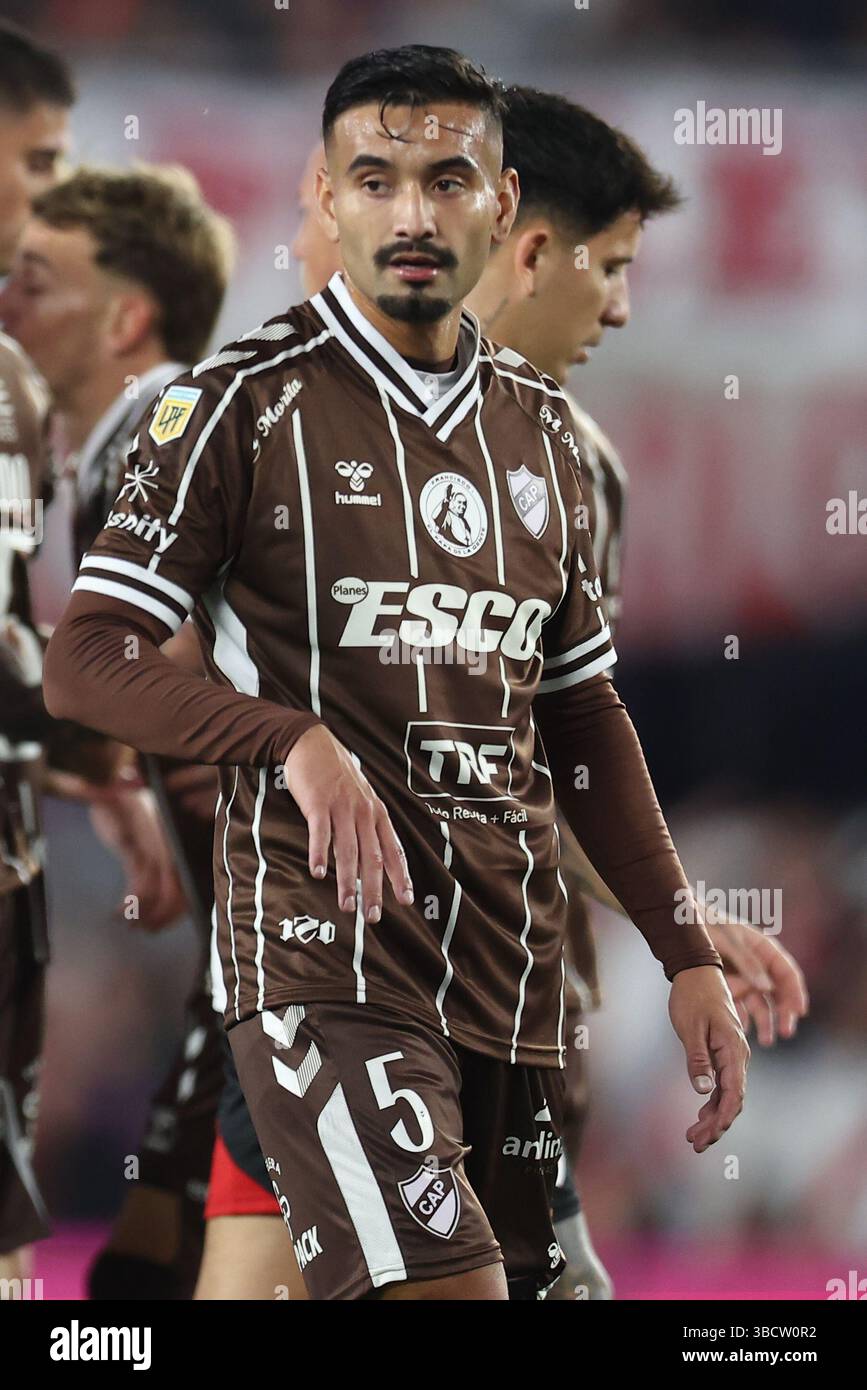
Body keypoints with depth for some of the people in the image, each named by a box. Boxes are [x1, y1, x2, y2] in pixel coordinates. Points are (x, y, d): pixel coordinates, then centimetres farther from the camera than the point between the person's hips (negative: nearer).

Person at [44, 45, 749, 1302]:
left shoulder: (536, 428, 16)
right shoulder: (248, 400, -1)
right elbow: (86, 661, -6)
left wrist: (686, 953, 16)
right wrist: (300, 741, -21)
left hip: (512, 960, 6)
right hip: (326, 937, -6)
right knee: (443, 1288, -23)